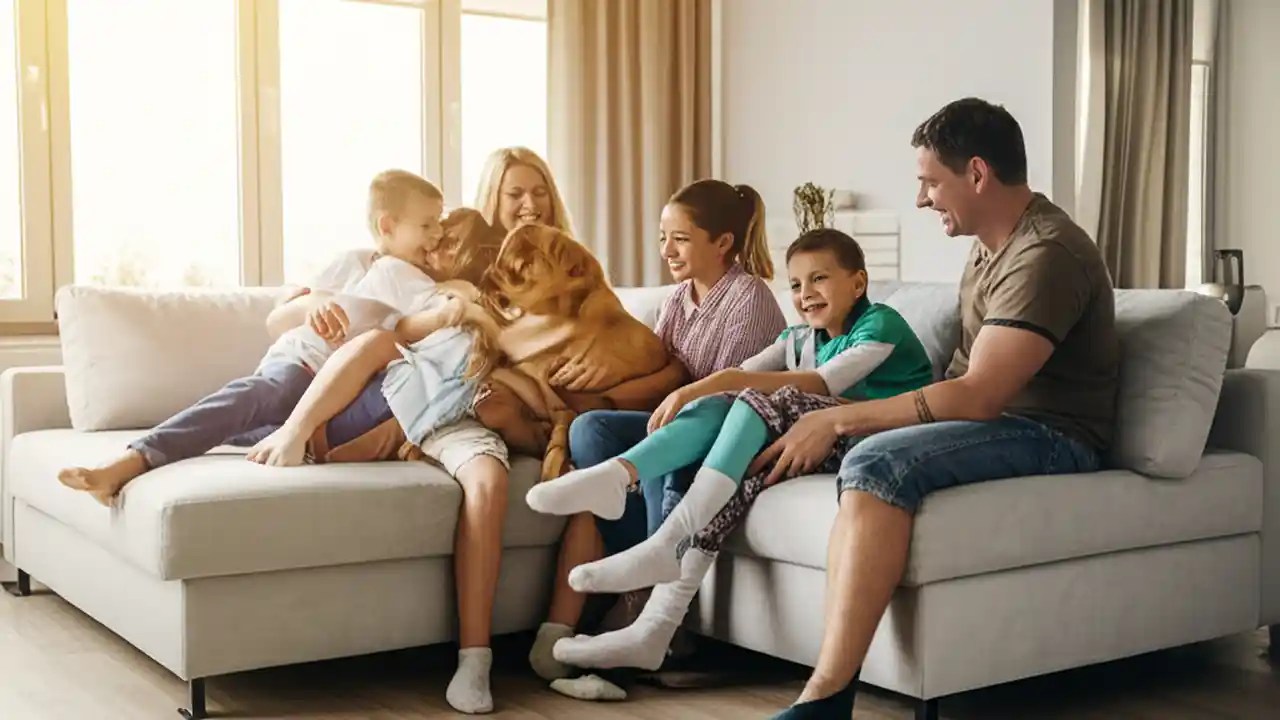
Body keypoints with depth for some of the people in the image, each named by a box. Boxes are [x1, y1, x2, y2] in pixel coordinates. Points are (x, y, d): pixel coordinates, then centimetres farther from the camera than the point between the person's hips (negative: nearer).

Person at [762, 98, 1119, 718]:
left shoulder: (1047, 255, -18)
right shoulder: (991, 244, 12)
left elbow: (977, 396, -27)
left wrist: (837, 420, -23)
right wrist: (836, 417, 10)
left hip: (1048, 436, -10)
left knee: (879, 462, -33)